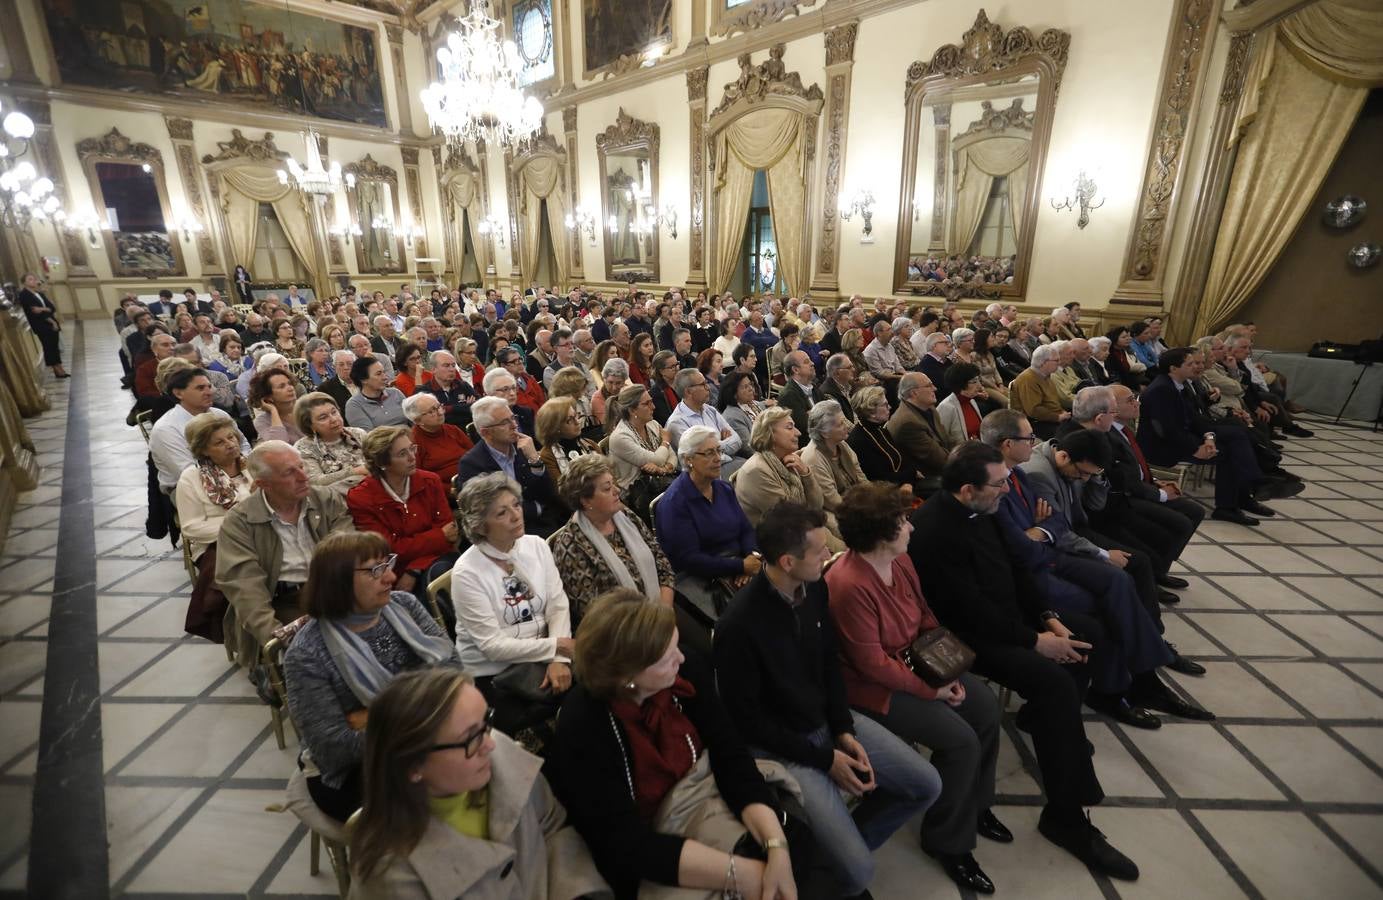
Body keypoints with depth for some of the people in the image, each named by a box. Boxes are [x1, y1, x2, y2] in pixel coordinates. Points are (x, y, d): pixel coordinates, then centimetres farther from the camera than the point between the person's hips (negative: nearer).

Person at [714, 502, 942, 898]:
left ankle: (846, 840, 25)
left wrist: (844, 729, -4)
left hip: (829, 722, 7)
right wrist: (823, 759, -14)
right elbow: (747, 719, -19)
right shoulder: (738, 626, -30)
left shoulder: (815, 588, -7)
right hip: (780, 746, -7)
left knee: (926, 785, 8)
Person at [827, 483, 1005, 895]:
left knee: (985, 704, 3)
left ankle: (975, 802, 28)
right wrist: (930, 691, -17)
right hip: (871, 686, -9)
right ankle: (947, 840, 10)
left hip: (911, 663, 9)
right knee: (959, 739, -15)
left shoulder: (900, 559, -4)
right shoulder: (849, 585, -32)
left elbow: (926, 615, 8)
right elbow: (873, 664, -26)